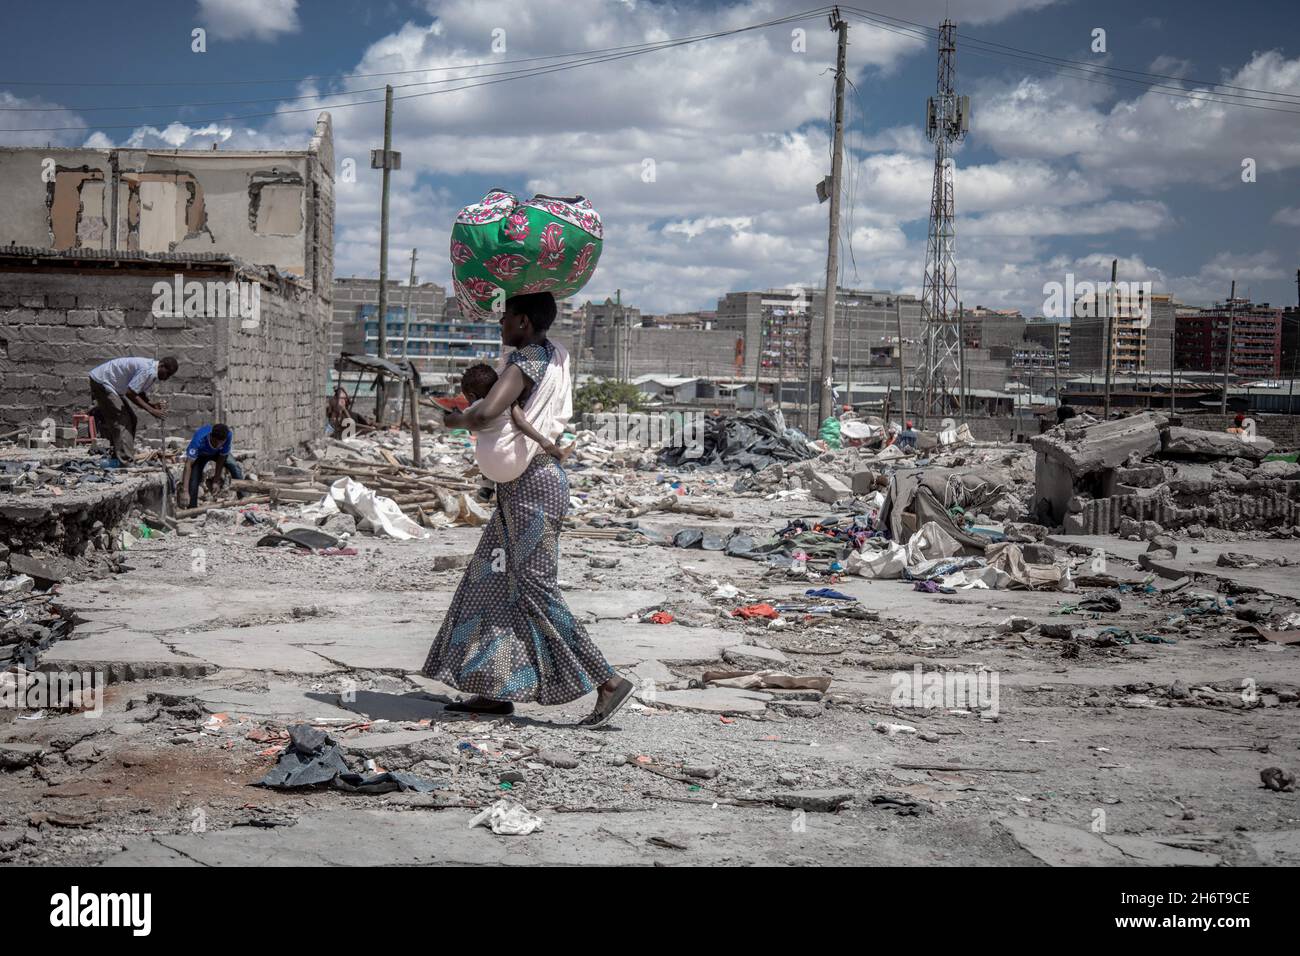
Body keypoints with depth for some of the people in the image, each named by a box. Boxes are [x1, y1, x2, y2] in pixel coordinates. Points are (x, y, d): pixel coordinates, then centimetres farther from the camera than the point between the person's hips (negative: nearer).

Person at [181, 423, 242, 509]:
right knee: (194, 480, -21)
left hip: (217, 453, 2)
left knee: (234, 467, -17)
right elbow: (188, 464, -47)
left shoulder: (228, 436, -38)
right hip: (200, 454, -2)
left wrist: (216, 481, -23)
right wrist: (185, 490, -54)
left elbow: (221, 459, -25)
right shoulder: (199, 440, -45)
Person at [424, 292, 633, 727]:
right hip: (538, 478, 10)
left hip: (530, 487, -10)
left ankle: (608, 681, -7)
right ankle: (498, 690, 16)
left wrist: (454, 419, -11)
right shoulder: (553, 355, 10)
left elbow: (484, 414, -32)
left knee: (536, 591, -7)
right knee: (494, 583, 13)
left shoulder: (523, 364, -18)